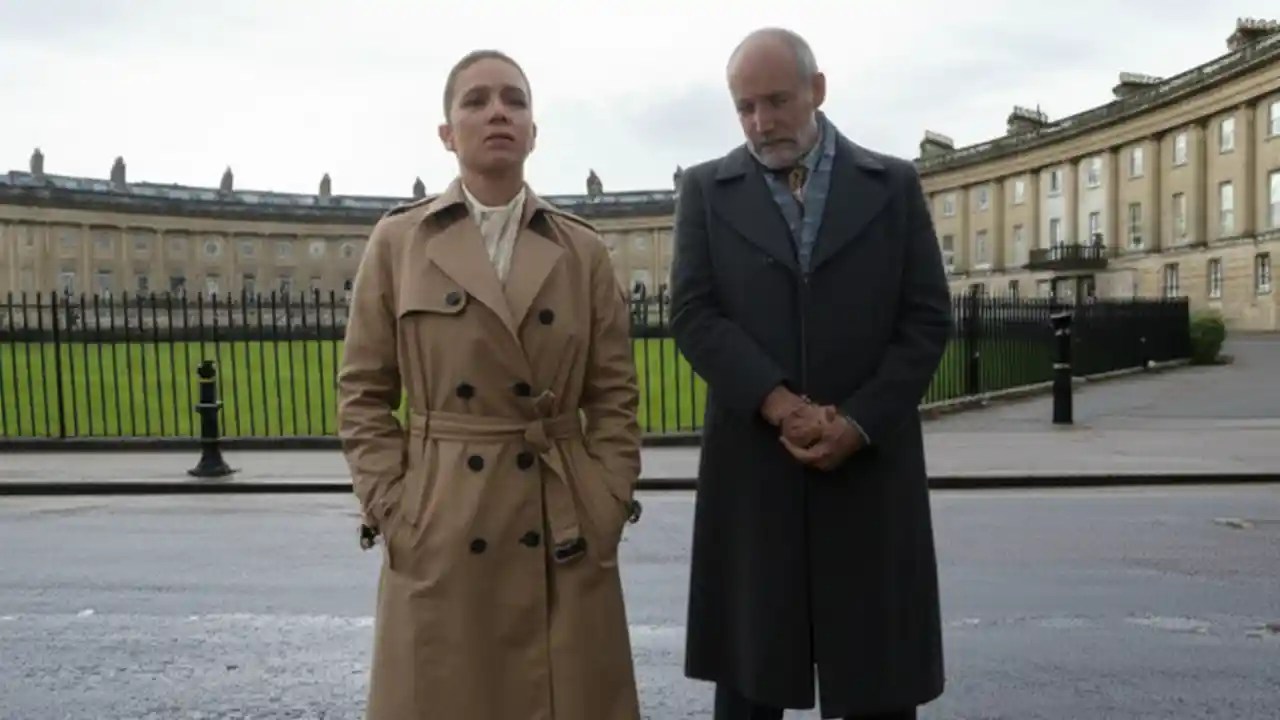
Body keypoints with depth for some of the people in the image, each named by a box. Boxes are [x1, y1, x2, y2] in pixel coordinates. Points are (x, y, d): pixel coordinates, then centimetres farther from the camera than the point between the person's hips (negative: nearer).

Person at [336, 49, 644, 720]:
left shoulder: (583, 249, 5)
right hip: (439, 533, -1)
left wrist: (607, 505, -3)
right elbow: (363, 395, 2)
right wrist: (390, 511, -5)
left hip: (567, 533, 1)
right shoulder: (397, 241, 2)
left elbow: (615, 394, 5)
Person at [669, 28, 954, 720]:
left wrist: (858, 422, -10)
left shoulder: (894, 185, 8)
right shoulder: (706, 190, 7)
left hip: (870, 464, 1)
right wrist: (781, 407, -15)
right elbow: (693, 315, -3)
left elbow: (927, 319, 3)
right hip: (751, 465, 0)